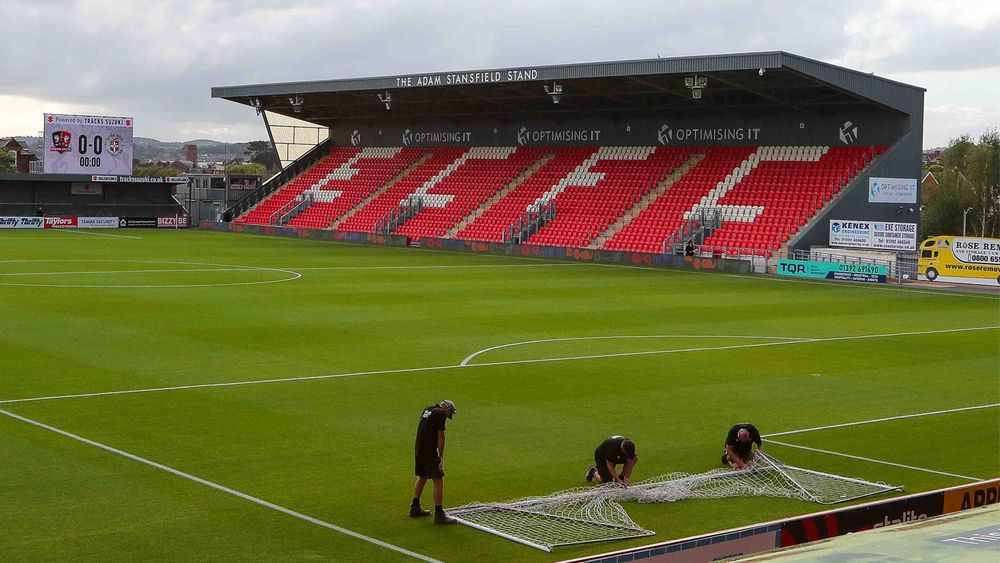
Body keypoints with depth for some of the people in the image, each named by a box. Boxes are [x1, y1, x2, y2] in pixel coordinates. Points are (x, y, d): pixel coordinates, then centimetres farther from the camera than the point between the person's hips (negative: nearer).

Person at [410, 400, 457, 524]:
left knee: (422, 477, 22)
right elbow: (440, 436, -12)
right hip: (430, 452, -9)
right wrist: (441, 456, -9)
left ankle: (415, 507, 32)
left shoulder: (427, 410, 16)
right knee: (438, 480, -7)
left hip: (418, 450, 9)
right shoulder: (441, 414, -10)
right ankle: (439, 514, -8)